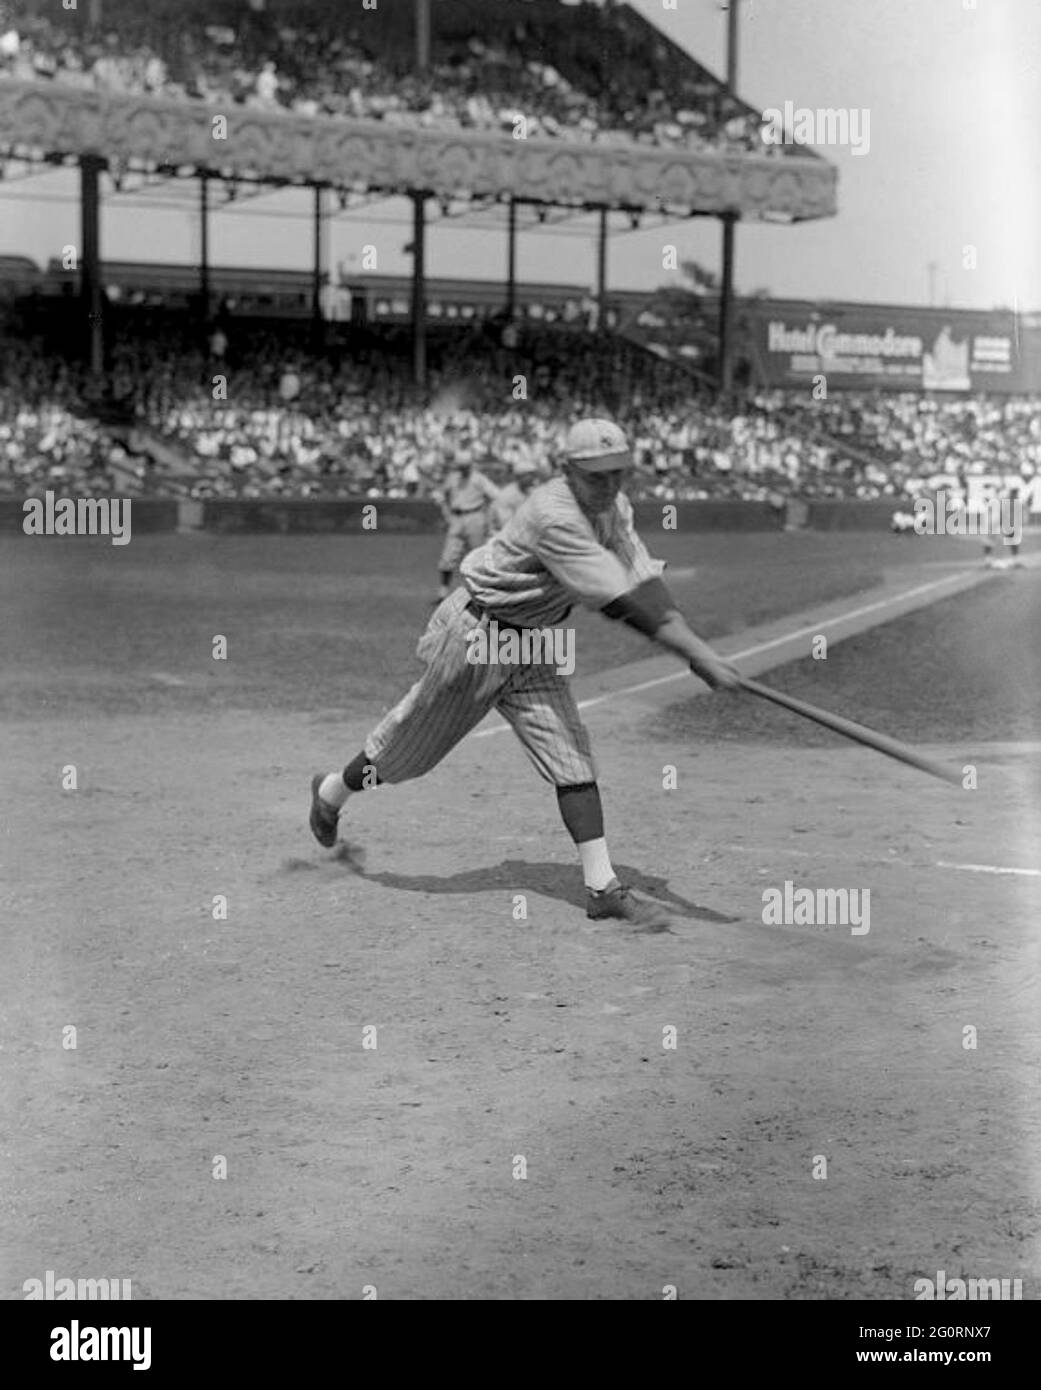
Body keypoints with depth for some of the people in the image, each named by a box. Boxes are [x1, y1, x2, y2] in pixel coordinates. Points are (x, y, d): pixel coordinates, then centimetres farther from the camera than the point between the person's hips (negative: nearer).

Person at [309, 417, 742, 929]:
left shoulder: (615, 508, -3)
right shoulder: (553, 517, -31)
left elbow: (644, 582, -10)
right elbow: (620, 599, -37)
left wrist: (692, 646, -28)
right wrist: (700, 654, -40)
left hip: (535, 643, 7)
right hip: (476, 633, -7)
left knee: (571, 757, -4)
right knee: (412, 743, 9)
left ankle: (602, 888, -6)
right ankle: (333, 792, 38)